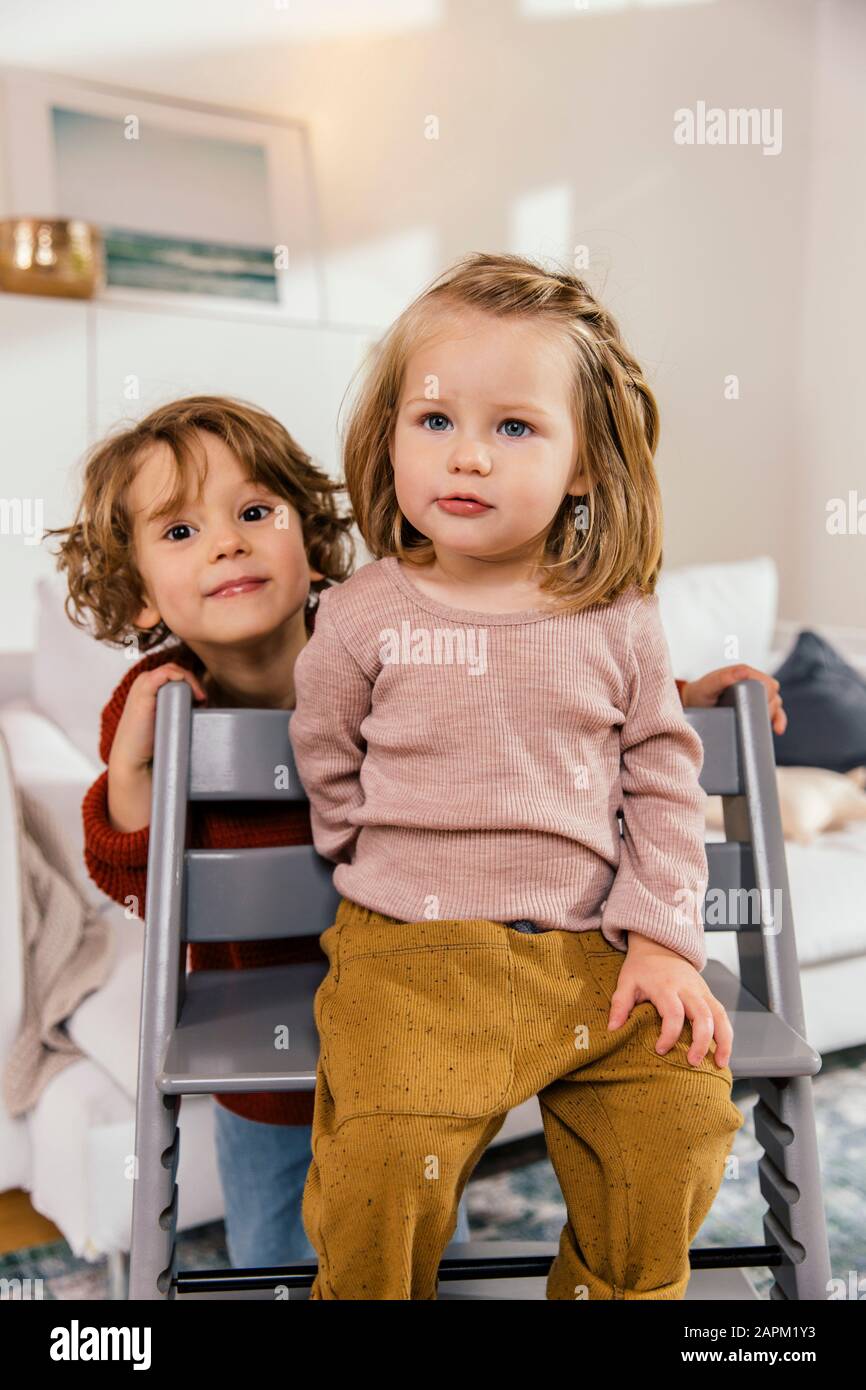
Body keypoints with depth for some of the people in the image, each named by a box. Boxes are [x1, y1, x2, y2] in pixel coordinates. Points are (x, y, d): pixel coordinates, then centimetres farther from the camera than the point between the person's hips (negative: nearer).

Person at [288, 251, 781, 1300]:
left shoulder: (619, 621, 1)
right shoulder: (363, 616, -3)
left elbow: (663, 781, 6)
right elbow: (327, 768, 9)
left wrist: (663, 937, -2)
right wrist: (407, 878, 7)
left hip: (592, 953, 3)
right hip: (410, 952, -2)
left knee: (680, 1119, -7)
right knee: (391, 1155, -20)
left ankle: (619, 1290, 25)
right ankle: (364, 1296, 14)